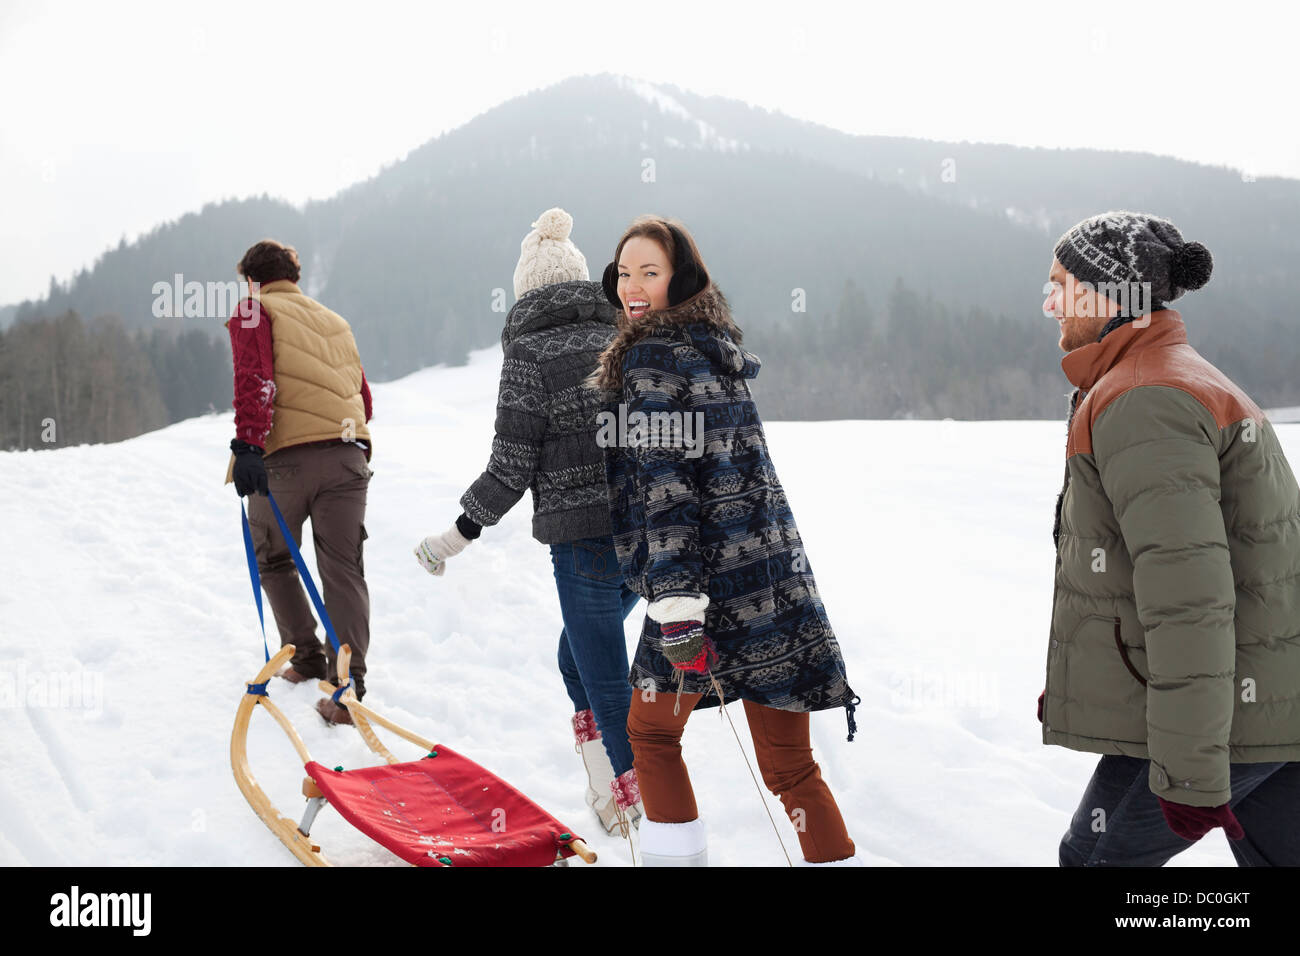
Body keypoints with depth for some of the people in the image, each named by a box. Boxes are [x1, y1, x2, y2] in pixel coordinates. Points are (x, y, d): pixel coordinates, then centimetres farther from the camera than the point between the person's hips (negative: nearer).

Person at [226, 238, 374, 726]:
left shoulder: (254, 311, 8)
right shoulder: (335, 321, 26)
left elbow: (255, 378, -9)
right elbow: (362, 393, 24)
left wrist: (248, 443, -17)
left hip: (286, 455, -4)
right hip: (349, 453, 4)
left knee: (272, 559, 19)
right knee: (344, 569, 2)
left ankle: (307, 656, 22)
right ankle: (348, 684, -7)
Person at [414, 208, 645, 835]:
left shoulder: (530, 349, -8)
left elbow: (512, 465, -11)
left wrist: (460, 534, 0)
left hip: (583, 535, -6)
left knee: (603, 677, 4)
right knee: (578, 653, 24)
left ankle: (630, 802, 11)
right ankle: (609, 778, 23)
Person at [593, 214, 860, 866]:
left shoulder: (653, 355, -8)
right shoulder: (713, 345, 17)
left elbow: (664, 488, -17)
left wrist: (675, 604, -21)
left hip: (708, 580, -7)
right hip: (772, 577, 7)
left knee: (650, 729, 16)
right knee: (788, 764, 10)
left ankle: (677, 855, 22)